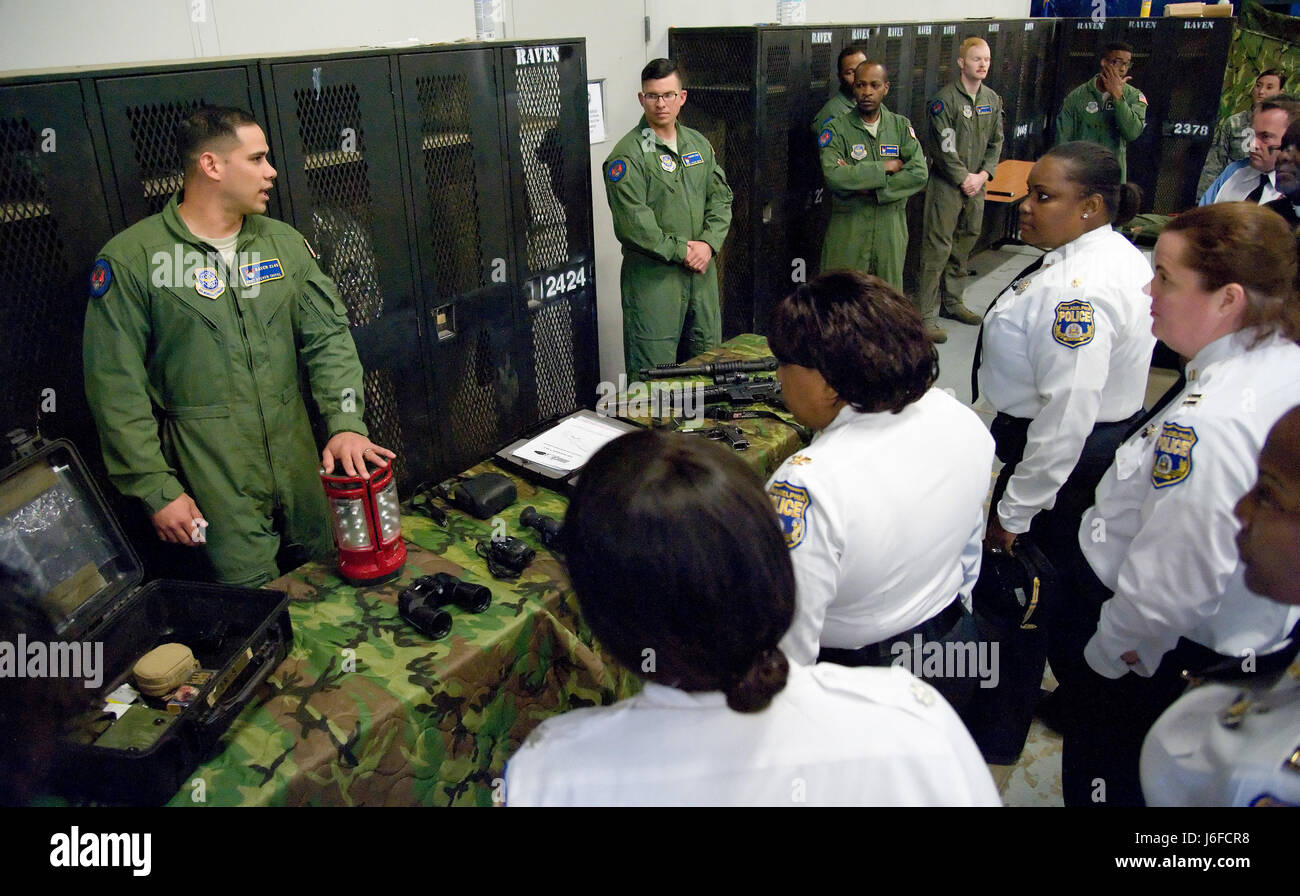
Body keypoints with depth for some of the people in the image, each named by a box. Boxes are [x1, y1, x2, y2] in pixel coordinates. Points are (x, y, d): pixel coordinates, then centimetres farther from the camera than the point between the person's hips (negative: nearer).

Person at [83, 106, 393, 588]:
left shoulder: (284, 242, 8)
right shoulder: (129, 259, -6)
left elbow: (328, 336, 5)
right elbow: (117, 390, -7)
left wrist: (346, 423, -10)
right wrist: (157, 490, -10)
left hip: (303, 471, 5)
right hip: (213, 491, -4)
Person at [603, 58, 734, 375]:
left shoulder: (699, 144, 13)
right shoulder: (628, 154, -9)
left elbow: (721, 197, 12)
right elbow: (632, 223, -16)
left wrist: (708, 244, -5)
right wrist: (681, 251, -15)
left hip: (702, 270, 6)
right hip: (653, 276, -6)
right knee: (654, 367, -1)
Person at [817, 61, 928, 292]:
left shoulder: (902, 126, 6)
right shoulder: (837, 130, -3)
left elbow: (919, 174, -7)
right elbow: (832, 176, -20)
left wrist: (869, 188, -17)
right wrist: (885, 167, -15)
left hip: (891, 230, 3)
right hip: (848, 231, -3)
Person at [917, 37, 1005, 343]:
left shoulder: (992, 99, 10)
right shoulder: (946, 99, -11)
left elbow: (996, 142, 12)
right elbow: (943, 148, -15)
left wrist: (983, 174, -2)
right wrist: (964, 178, -13)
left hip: (975, 184, 7)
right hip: (947, 184, -7)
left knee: (964, 246, 15)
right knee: (937, 248, -8)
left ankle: (952, 303, 29)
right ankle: (926, 316, -4)